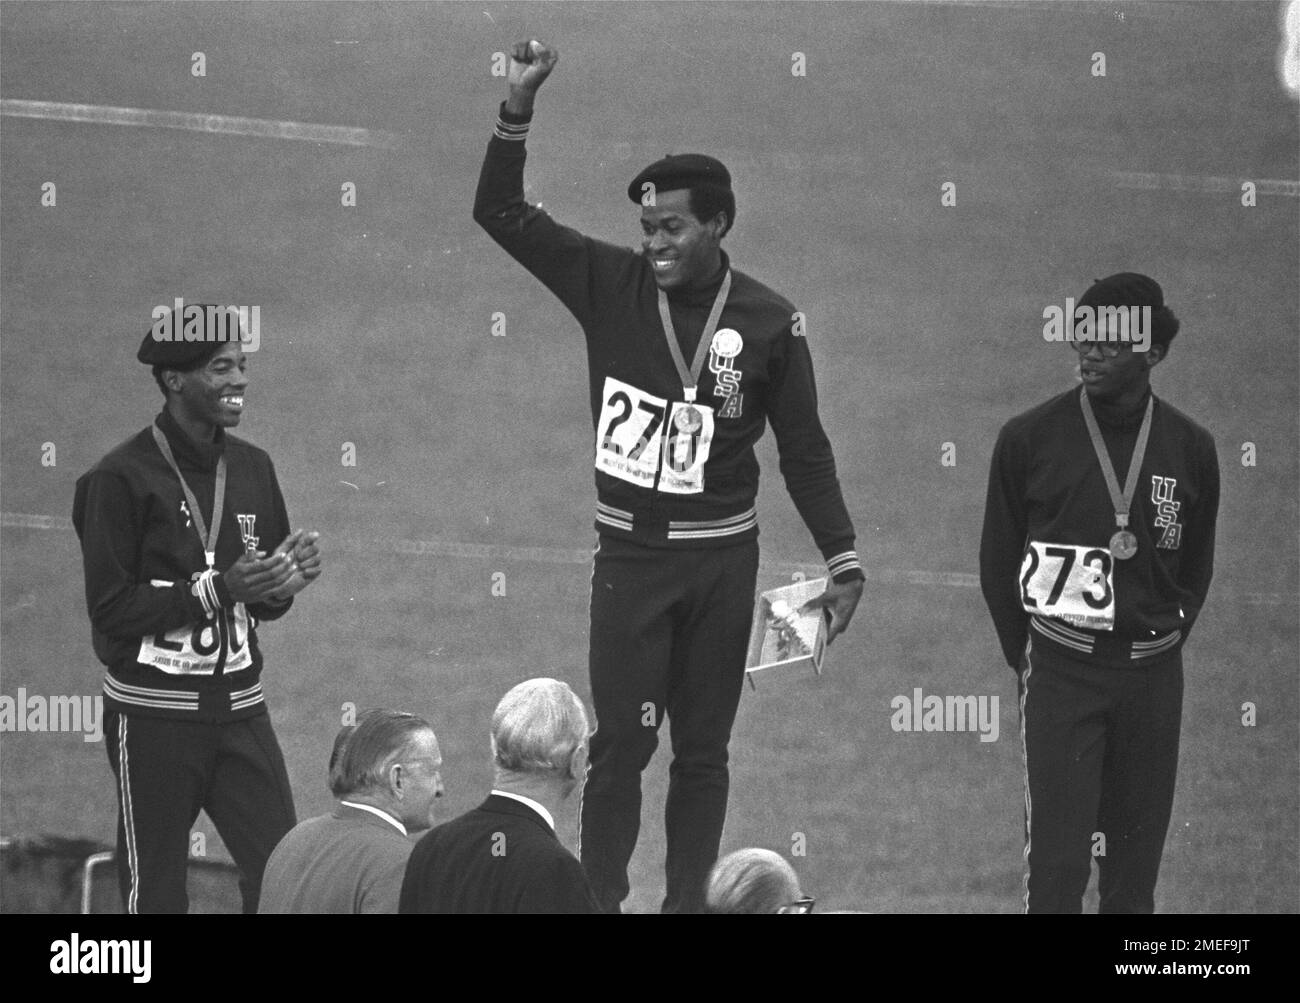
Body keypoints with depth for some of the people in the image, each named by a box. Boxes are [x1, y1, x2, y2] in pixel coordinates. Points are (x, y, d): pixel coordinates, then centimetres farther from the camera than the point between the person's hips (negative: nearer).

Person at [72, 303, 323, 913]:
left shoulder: (251, 468, 9)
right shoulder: (120, 479, -10)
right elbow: (110, 611, -14)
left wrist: (285, 582, -7)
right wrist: (219, 588, -21)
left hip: (239, 708, 5)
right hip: (153, 714, -5)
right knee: (155, 890, 3)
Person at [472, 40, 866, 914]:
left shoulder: (770, 323, -6)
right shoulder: (610, 286, -4)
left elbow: (805, 450, 1)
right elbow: (503, 213, -4)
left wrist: (843, 559, -3)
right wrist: (519, 105, -16)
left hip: (723, 559, 0)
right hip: (630, 553, 0)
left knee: (703, 749, 8)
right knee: (621, 743, -4)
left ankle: (689, 906, 15)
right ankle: (598, 902, 0)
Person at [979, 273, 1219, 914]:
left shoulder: (1190, 447, 2)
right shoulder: (1030, 438, -3)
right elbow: (997, 561, 6)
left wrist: (1159, 648, 10)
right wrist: (1030, 662, 6)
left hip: (1152, 676, 2)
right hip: (1061, 668, -2)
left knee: (1134, 863, 6)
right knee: (1056, 862, -9)